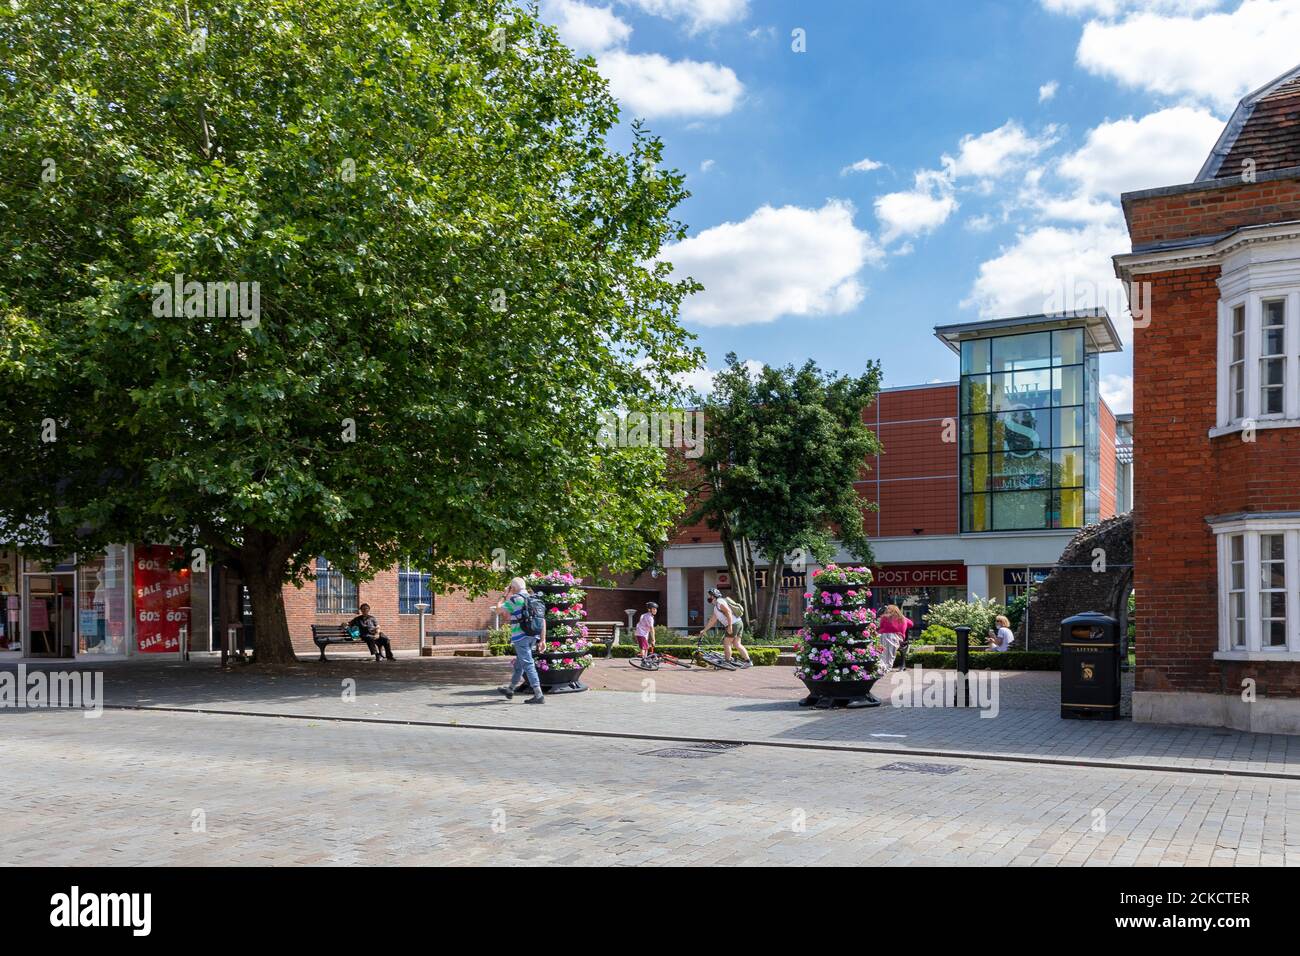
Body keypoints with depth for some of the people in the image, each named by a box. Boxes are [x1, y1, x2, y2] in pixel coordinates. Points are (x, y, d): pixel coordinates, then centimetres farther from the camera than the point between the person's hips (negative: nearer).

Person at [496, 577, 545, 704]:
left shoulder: (515, 599, -9)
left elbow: (499, 608, 1)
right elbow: (543, 620, 10)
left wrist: (505, 596, 16)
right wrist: (543, 638, 13)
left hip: (521, 636, -8)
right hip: (533, 636, 8)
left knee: (528, 665, -9)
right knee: (519, 664, 22)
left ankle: (539, 695, -16)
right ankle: (510, 690, 37)